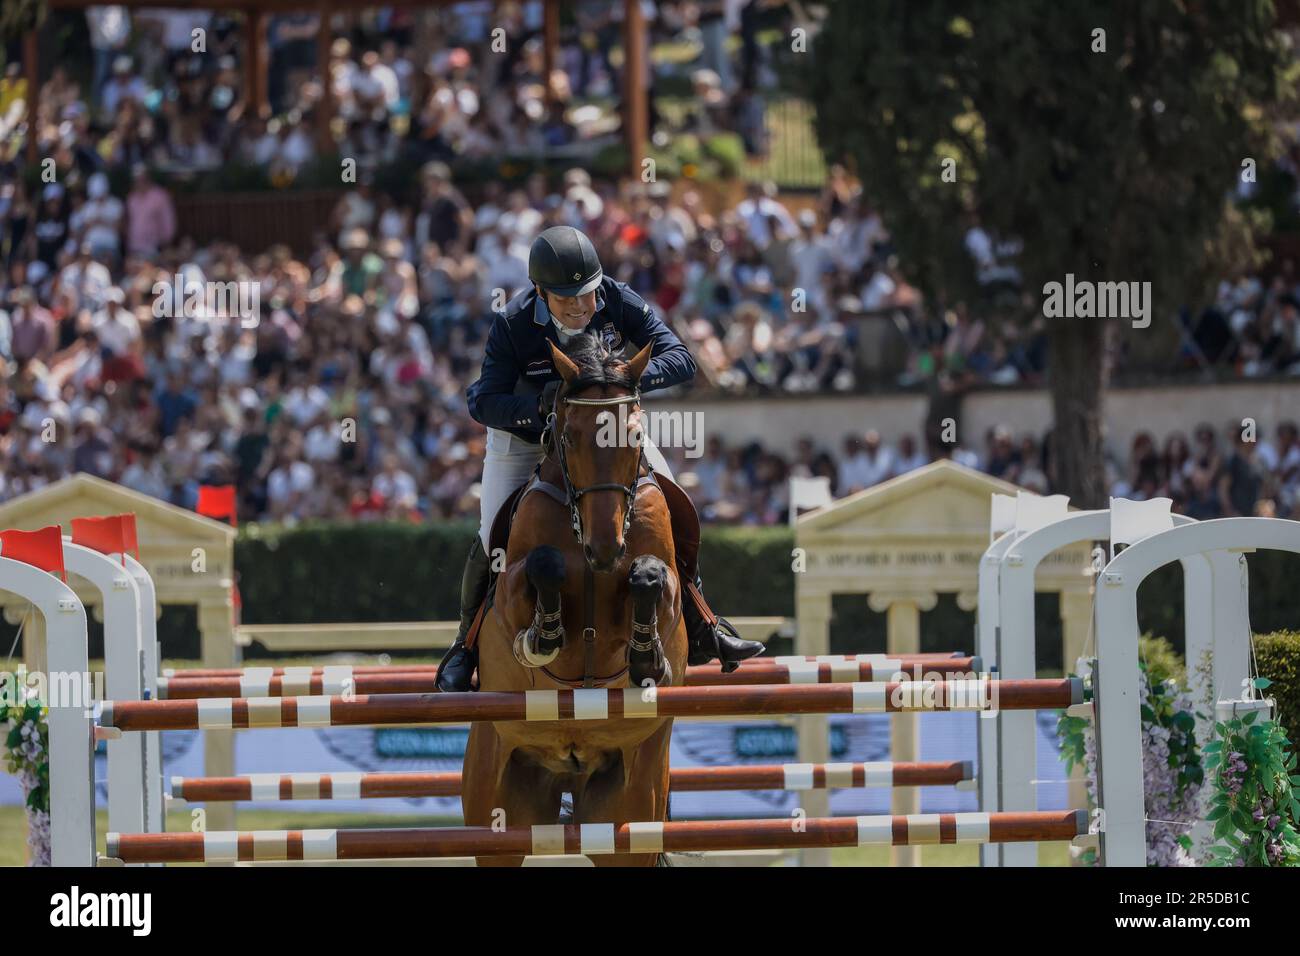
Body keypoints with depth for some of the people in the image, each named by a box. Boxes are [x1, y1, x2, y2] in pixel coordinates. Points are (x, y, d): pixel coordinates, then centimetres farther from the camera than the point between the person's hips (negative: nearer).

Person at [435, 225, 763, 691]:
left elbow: (680, 359, -27)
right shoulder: (512, 325, -31)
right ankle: (467, 642, 9)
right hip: (523, 429, -2)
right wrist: (540, 405, -47)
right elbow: (484, 403, -28)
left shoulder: (617, 302, -27)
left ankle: (698, 633, 6)